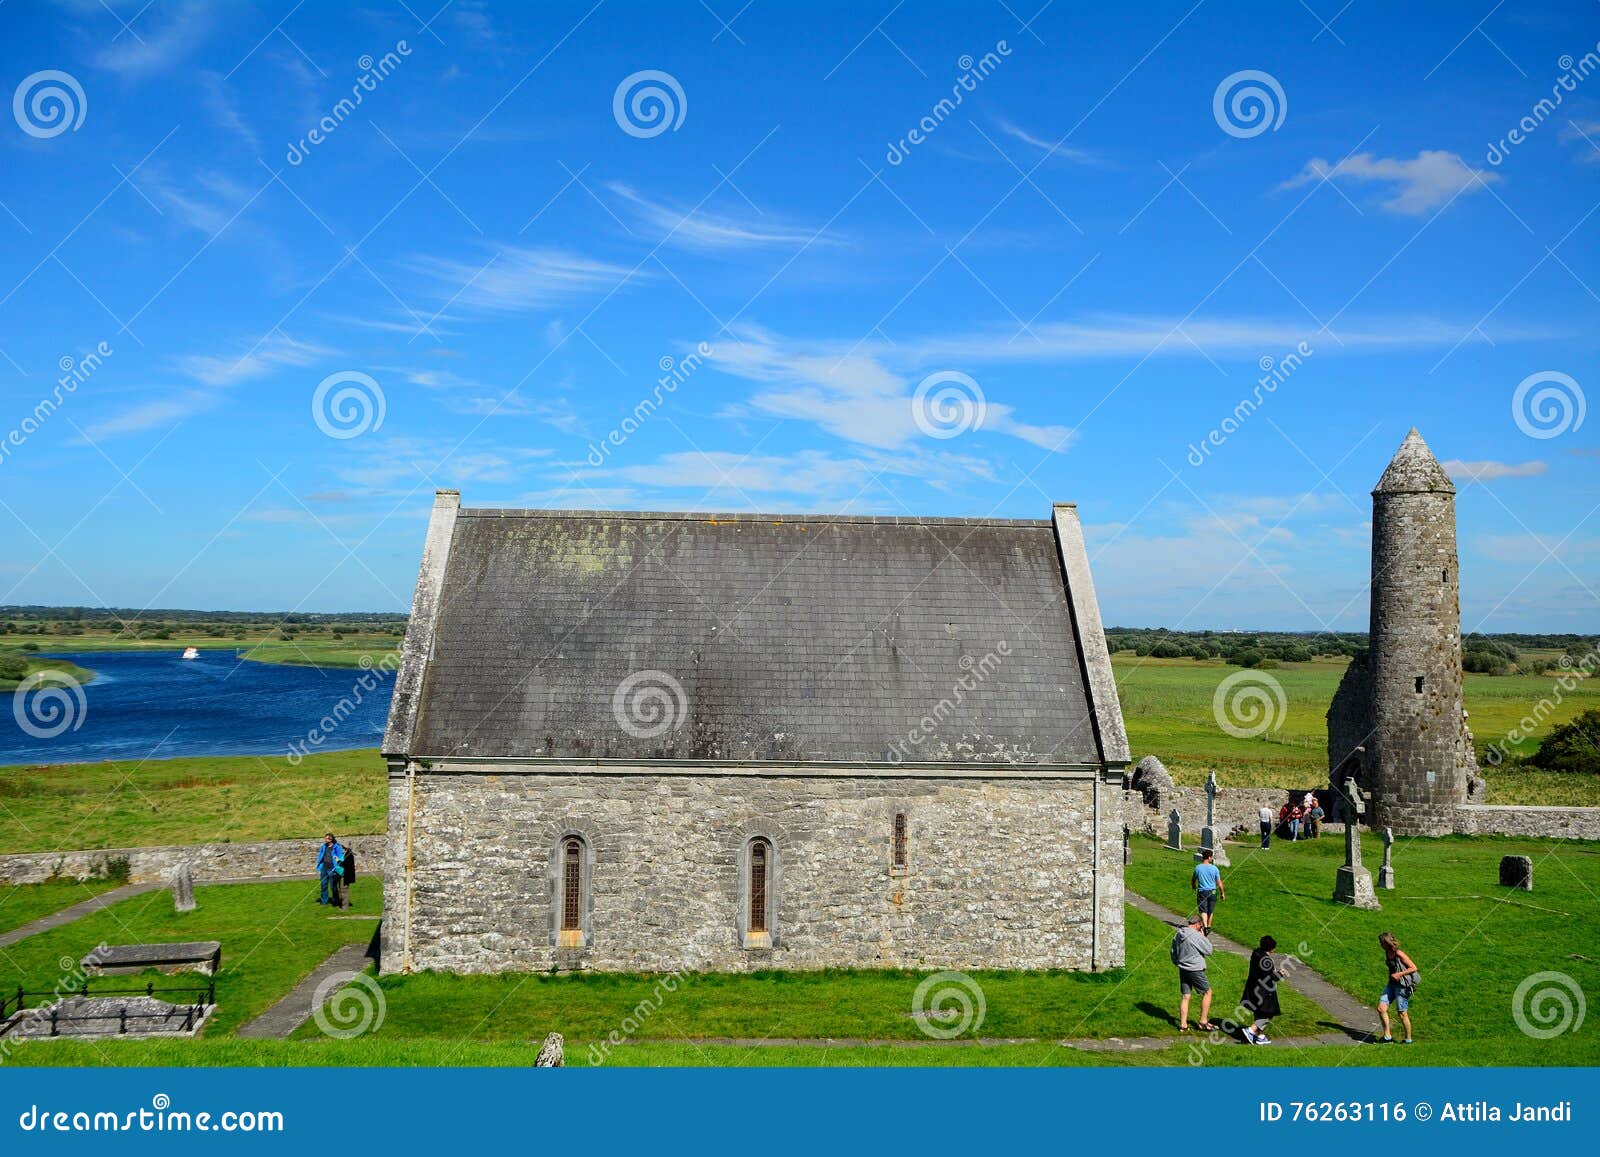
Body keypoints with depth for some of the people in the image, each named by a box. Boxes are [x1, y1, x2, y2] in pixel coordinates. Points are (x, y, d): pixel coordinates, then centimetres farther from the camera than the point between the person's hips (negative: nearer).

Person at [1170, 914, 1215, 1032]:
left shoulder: (1178, 936, 4)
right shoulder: (1196, 936, -19)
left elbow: (1173, 954, 12)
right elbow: (1208, 950, -9)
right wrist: (1203, 937, 1)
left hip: (1182, 970, 7)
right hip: (1195, 970, -6)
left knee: (1184, 997, 11)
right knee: (1207, 992, 12)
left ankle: (1183, 1025, 13)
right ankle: (1203, 1022, 13)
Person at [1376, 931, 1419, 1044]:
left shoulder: (1399, 954, -19)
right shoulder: (1387, 953, 5)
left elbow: (1414, 968, -16)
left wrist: (1399, 974, -21)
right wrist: (1392, 976, 12)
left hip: (1402, 986, -8)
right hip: (1392, 984, 8)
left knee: (1402, 1013, 3)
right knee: (1381, 1008, -2)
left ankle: (1408, 1040, 20)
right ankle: (1387, 1037, 6)